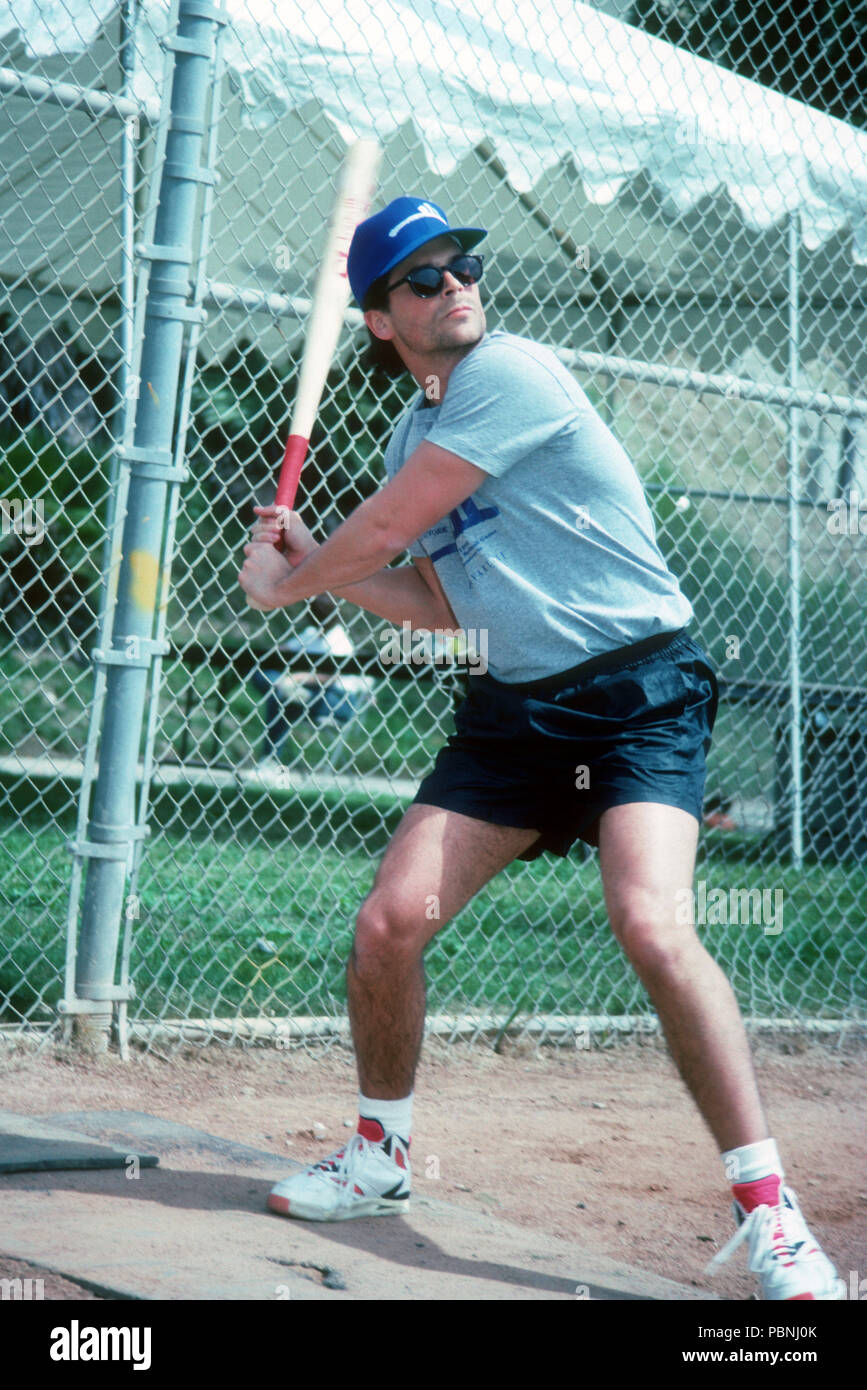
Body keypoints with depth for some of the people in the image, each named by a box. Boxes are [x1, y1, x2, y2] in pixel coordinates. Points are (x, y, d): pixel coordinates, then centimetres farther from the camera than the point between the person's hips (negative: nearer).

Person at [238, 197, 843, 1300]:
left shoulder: (512, 372, -13)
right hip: (515, 705, 7)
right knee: (389, 920, -2)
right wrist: (316, 566, 12)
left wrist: (286, 582, 6)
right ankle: (377, 1160, 22)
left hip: (642, 689, -7)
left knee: (651, 923, -27)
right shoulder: (415, 434, 14)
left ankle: (770, 1213, -17)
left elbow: (389, 527, -12)